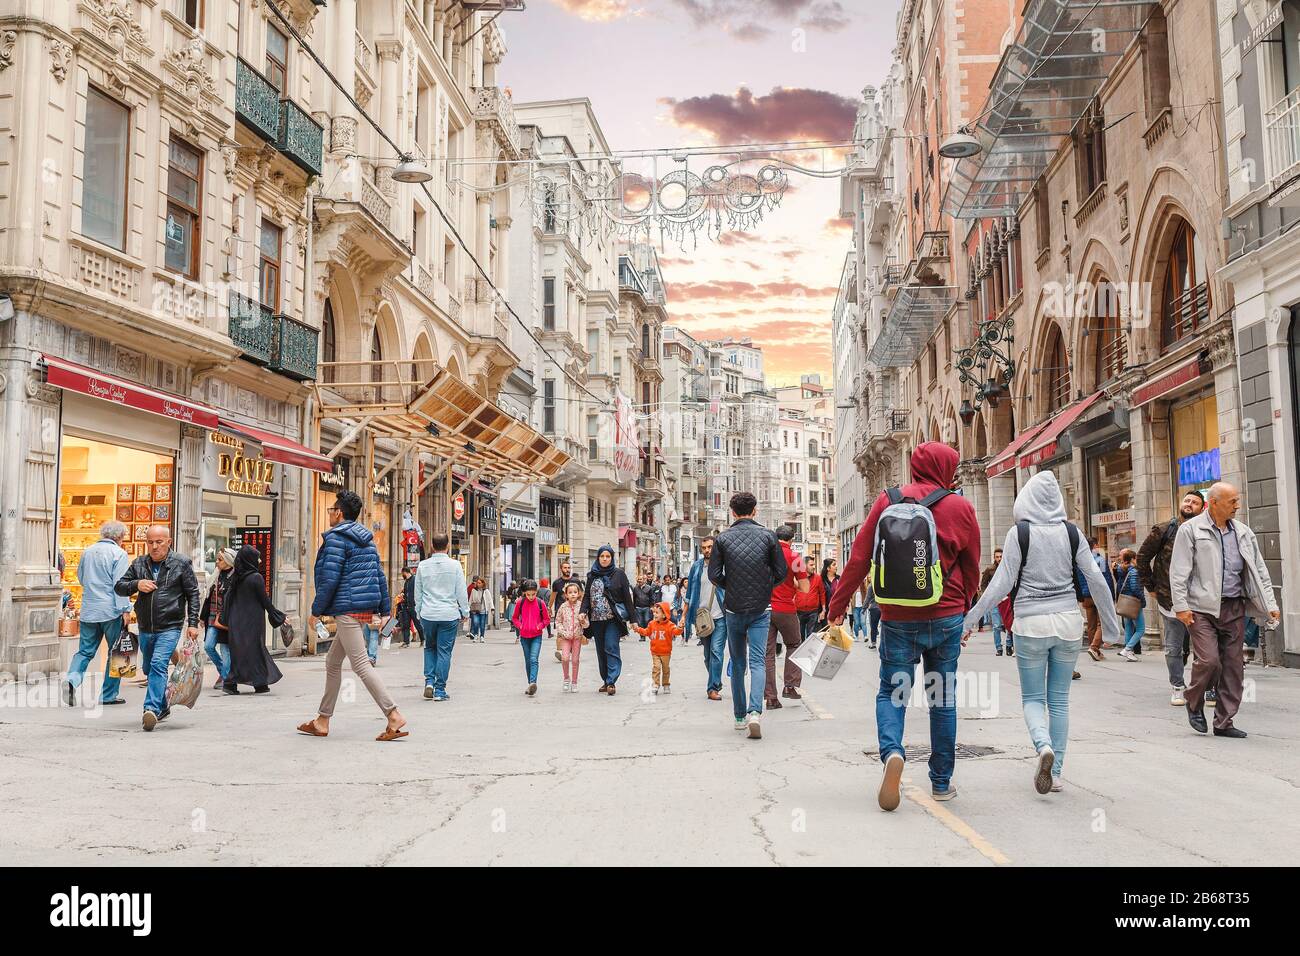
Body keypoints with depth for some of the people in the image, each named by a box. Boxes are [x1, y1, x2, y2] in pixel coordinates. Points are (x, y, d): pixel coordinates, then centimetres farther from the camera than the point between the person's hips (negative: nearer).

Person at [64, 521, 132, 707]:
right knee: (115, 653, 5)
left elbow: (80, 578, 23)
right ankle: (108, 695, 8)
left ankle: (72, 680, -15)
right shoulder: (119, 554, -9)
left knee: (85, 651, 10)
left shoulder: (87, 552, 10)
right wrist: (125, 609, -15)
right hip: (111, 610, -5)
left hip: (88, 610, 5)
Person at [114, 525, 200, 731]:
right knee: (150, 668, 16)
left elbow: (193, 594, 0)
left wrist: (192, 623, -6)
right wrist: (136, 584, -10)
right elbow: (119, 587, 12)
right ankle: (163, 708, 32)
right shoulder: (139, 564, 9)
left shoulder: (181, 564, -2)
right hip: (145, 629, 6)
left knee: (158, 664, -22)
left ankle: (152, 709, -27)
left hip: (170, 627, -5)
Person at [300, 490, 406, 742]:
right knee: (332, 662, 17)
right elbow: (380, 575, 15)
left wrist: (316, 610, -9)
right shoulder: (366, 538, 16)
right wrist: (385, 609, 17)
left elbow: (330, 578, -16)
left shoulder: (335, 537, -10)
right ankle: (322, 721, 23)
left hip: (347, 607, -9)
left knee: (360, 664, -10)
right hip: (366, 606, 9)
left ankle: (394, 717, -17)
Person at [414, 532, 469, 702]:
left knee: (430, 648, 21)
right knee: (444, 651, 3)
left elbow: (418, 593, 9)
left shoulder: (423, 565, 1)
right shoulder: (455, 565, -6)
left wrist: (418, 612, 21)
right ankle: (440, 690, 3)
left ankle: (429, 681, 6)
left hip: (428, 614, 2)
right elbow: (461, 592, -3)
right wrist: (465, 611, 9)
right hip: (449, 615, -2)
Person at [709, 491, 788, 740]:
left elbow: (714, 575, -5)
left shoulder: (722, 538, -2)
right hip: (761, 608, -1)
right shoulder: (767, 536, -1)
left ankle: (740, 717, 18)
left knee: (738, 663, 13)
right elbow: (782, 572, -1)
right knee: (758, 661, -3)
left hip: (733, 609, 1)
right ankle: (755, 712, -23)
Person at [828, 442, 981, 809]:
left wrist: (837, 605, 6)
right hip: (946, 618, 0)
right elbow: (972, 569, 8)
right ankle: (942, 782, 19)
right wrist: (963, 608, 23)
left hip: (897, 619, 0)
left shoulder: (888, 501, -2)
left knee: (891, 692, 10)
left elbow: (859, 557, -2)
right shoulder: (960, 508, -2)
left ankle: (892, 751, -17)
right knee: (943, 698, 12)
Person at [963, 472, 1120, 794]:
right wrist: (1110, 623, 12)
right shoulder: (1072, 532, 2)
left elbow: (1002, 583, -9)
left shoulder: (1020, 533, -7)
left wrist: (970, 619, -3)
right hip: (1068, 622, 3)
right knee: (1060, 700, 12)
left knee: (1033, 698, 10)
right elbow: (1096, 579, 2)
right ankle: (1055, 772, 13)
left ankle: (1043, 746, -18)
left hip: (1031, 623, -3)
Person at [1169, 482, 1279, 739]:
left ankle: (1224, 722, 14)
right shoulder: (1191, 530, -2)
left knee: (1233, 665, 4)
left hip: (1234, 609, 5)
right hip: (1202, 608, -5)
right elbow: (1179, 572, -5)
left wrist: (1271, 605, 9)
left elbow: (1259, 571, 16)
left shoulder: (1243, 533, 12)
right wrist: (1181, 606, -10)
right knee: (1209, 660, -13)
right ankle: (1194, 704, 14)